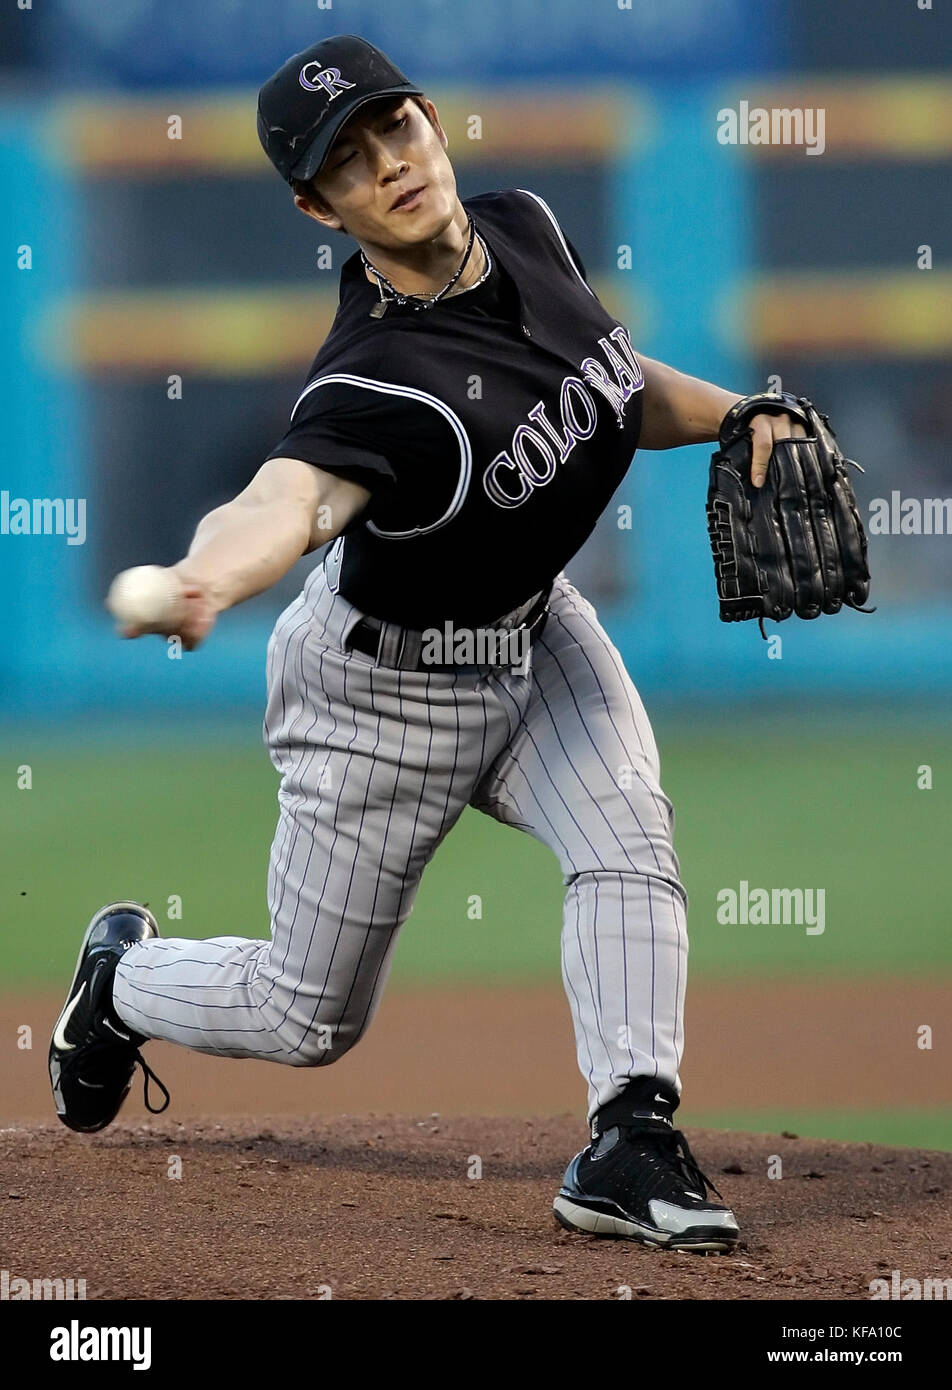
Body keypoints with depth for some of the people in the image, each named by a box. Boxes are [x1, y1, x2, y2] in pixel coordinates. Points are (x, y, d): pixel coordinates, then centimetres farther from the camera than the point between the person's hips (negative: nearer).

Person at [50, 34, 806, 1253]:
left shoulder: (525, 228, -13)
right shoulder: (376, 380, -36)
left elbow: (614, 385, 7)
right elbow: (289, 497, -58)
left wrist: (733, 413, -10)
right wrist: (205, 579, -79)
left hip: (530, 629, 6)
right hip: (388, 684, -6)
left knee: (626, 840, -22)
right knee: (310, 1019, 8)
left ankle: (629, 1142, -19)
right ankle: (124, 978, 39)